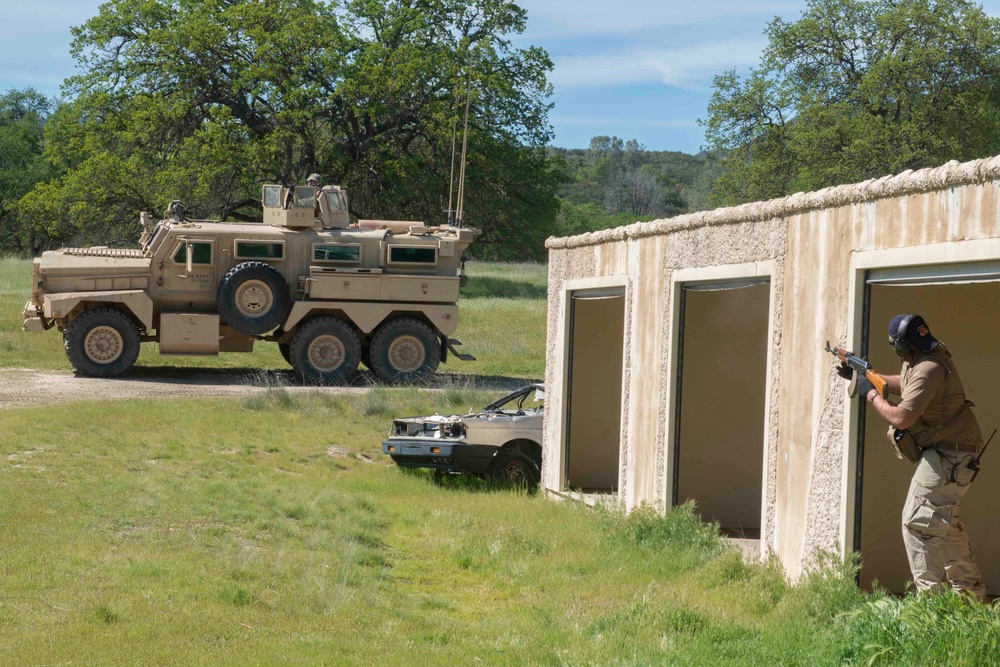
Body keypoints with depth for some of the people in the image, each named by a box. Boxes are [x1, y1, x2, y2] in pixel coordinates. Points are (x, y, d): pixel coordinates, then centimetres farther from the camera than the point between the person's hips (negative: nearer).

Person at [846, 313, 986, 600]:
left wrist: (871, 393, -11)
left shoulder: (928, 370, -25)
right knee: (946, 523, 19)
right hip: (949, 451, 11)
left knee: (918, 522, -10)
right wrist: (867, 375, 20)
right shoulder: (919, 360, 6)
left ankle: (931, 594, -10)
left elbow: (900, 418, -25)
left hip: (948, 455, -11)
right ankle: (969, 591, 26)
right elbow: (905, 385, 26)